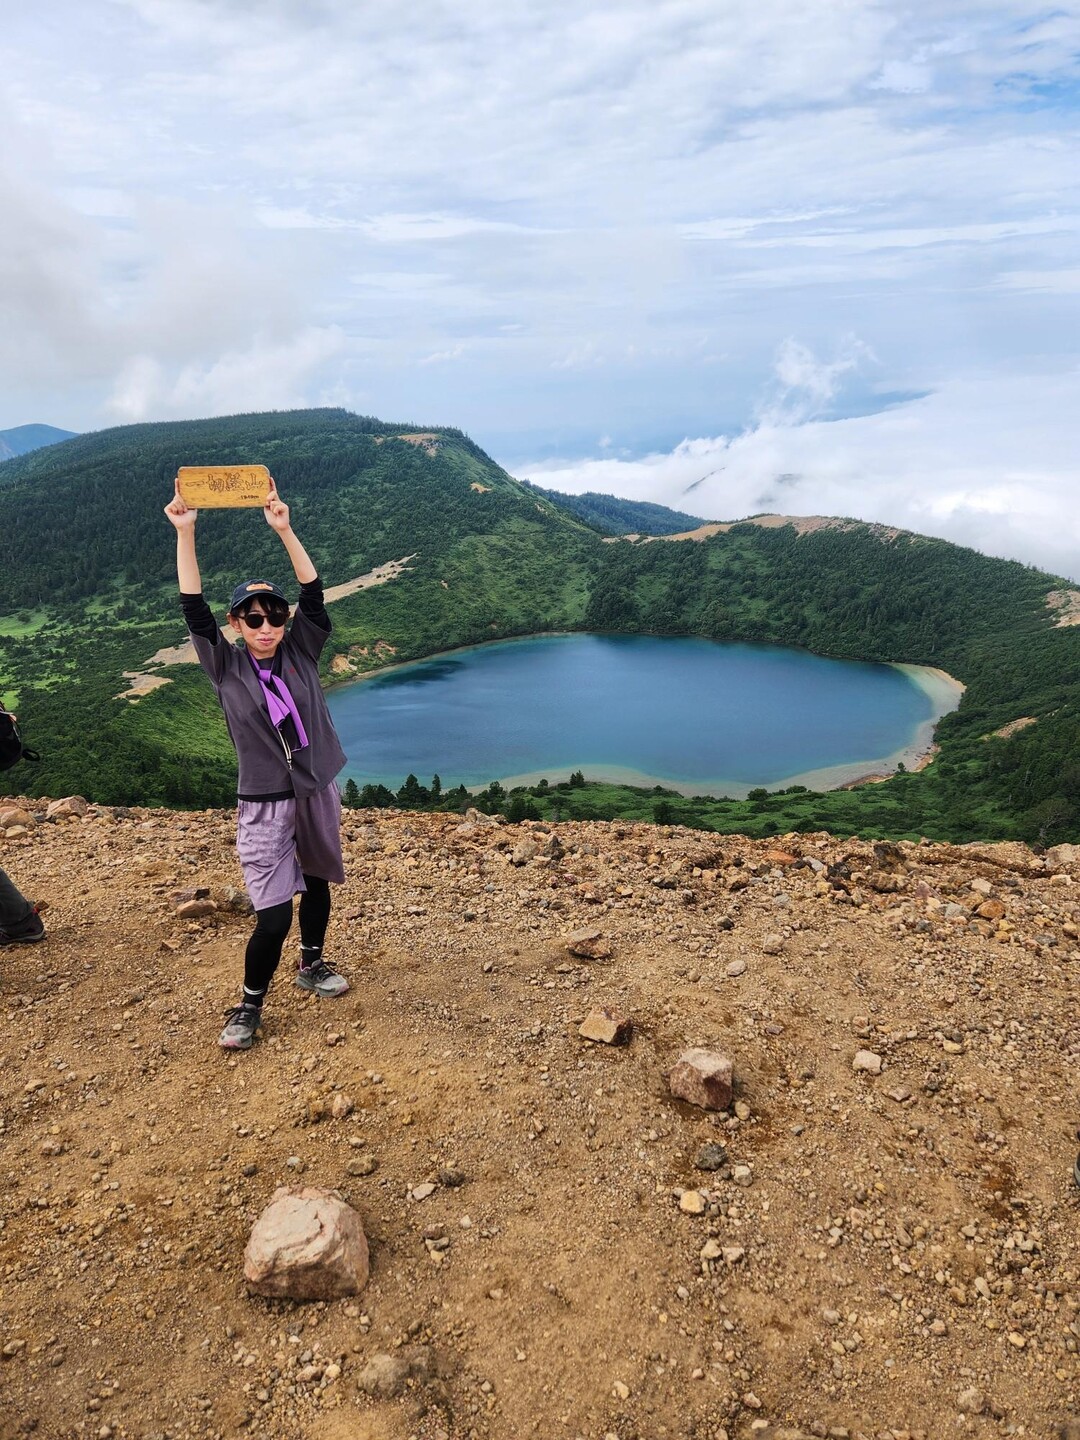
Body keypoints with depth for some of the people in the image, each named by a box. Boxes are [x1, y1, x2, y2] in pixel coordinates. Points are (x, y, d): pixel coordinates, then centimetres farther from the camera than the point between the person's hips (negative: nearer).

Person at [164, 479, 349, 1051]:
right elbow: (194, 611, -15)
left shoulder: (300, 654, -1)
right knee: (274, 916, -8)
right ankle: (249, 1005, 13)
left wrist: (284, 530, -18)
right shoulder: (226, 667, -6)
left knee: (317, 884, 20)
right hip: (264, 806, -3)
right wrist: (184, 533, -21)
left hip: (317, 794, 4)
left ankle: (311, 965, 44)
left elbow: (314, 596, -10)